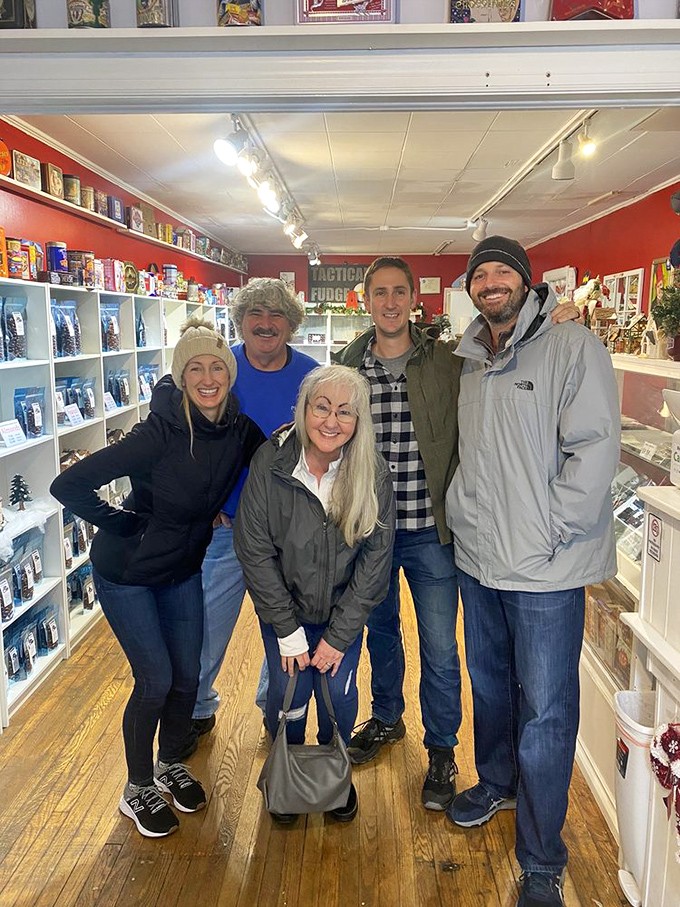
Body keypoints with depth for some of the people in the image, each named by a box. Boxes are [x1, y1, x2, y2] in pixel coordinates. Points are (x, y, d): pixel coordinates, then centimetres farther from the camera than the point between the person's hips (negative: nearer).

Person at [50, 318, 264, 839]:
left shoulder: (239, 429, -13)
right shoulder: (159, 433, -29)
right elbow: (69, 486, -30)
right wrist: (125, 526, -21)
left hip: (183, 568, 5)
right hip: (127, 572, -5)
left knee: (187, 676, 11)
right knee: (156, 680, 0)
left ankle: (170, 764, 39)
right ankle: (138, 789, 26)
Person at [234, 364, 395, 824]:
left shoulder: (373, 473, -19)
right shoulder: (270, 462, -21)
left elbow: (376, 558, -12)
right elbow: (256, 551, -15)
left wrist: (338, 635, -12)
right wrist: (288, 631, -13)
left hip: (344, 608, 1)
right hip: (284, 605, 0)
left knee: (339, 691, -2)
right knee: (288, 690, -3)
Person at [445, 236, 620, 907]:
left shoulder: (573, 347, -11)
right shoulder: (470, 362, 10)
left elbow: (595, 449, -17)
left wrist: (547, 536, -18)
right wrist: (461, 510, 7)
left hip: (546, 572, -6)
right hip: (478, 561, 7)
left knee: (545, 712, 4)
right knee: (489, 685, 23)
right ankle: (496, 783, 48)